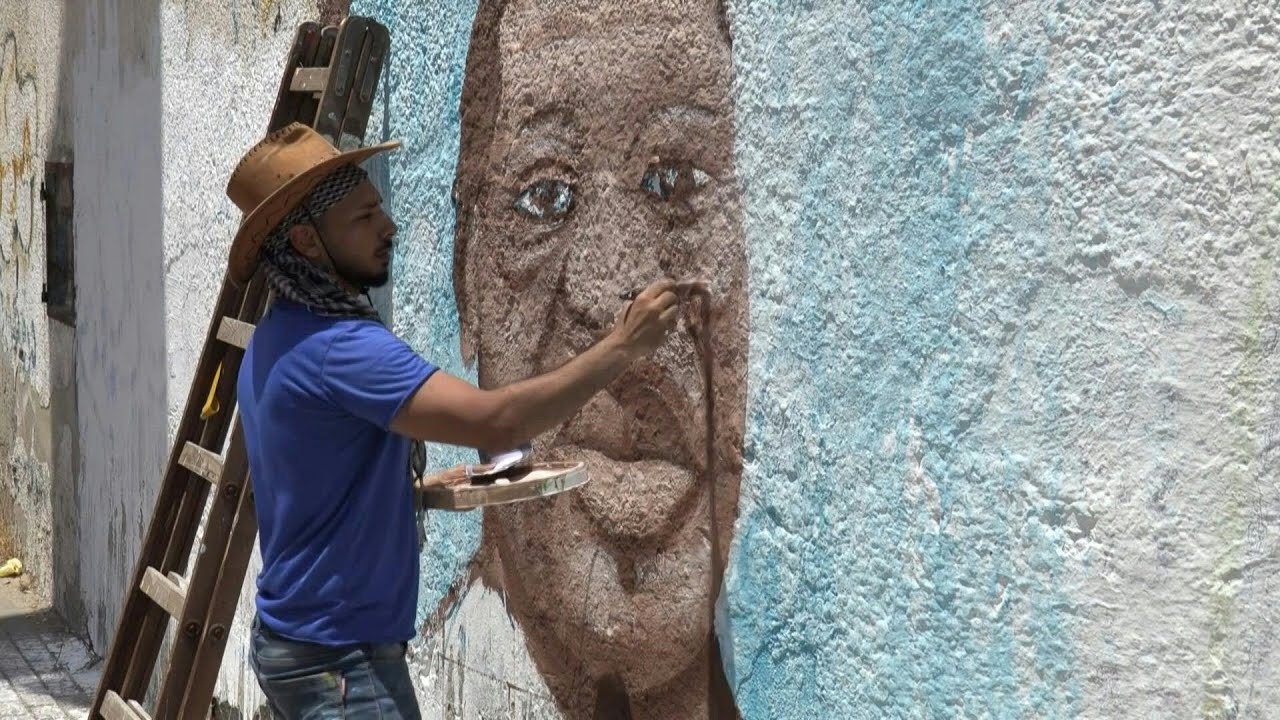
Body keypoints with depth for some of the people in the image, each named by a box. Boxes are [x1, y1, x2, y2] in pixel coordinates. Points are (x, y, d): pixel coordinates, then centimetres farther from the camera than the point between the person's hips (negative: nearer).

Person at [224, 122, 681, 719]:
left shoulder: (277, 341, 9)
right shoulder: (339, 348, -23)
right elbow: (498, 422, -32)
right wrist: (622, 346, -25)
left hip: (294, 640, 10)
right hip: (339, 661, -10)